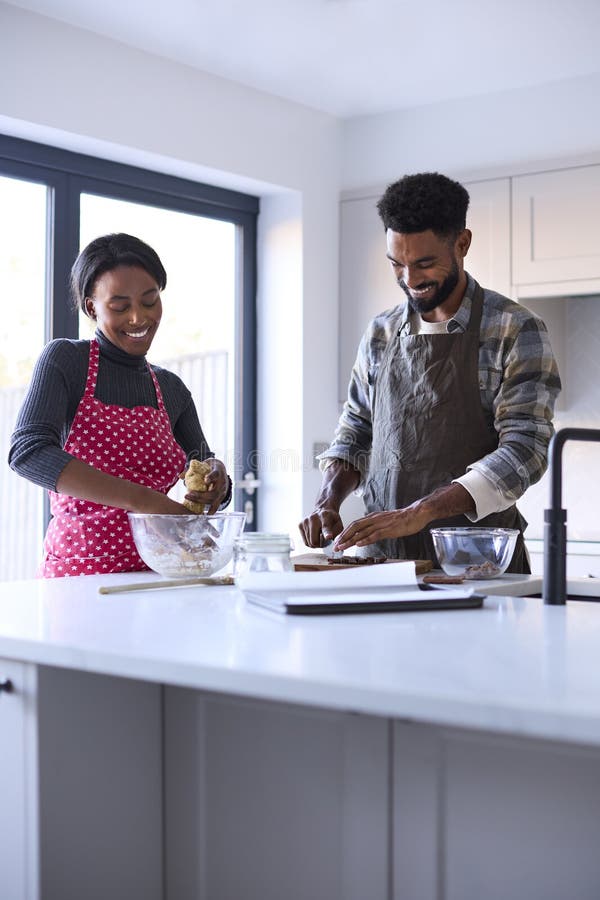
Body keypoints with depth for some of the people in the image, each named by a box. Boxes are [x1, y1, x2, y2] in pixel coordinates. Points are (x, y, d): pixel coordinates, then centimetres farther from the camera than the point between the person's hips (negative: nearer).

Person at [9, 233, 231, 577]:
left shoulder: (172, 389, 14)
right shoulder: (64, 360, 0)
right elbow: (28, 451, -16)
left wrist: (216, 481, -8)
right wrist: (139, 498, -24)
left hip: (153, 572, 4)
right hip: (76, 569, -4)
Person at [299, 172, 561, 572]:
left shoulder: (516, 330, -3)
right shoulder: (380, 333, 13)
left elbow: (525, 449, -12)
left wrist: (418, 513, -21)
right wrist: (328, 502, 1)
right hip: (381, 556, 4)